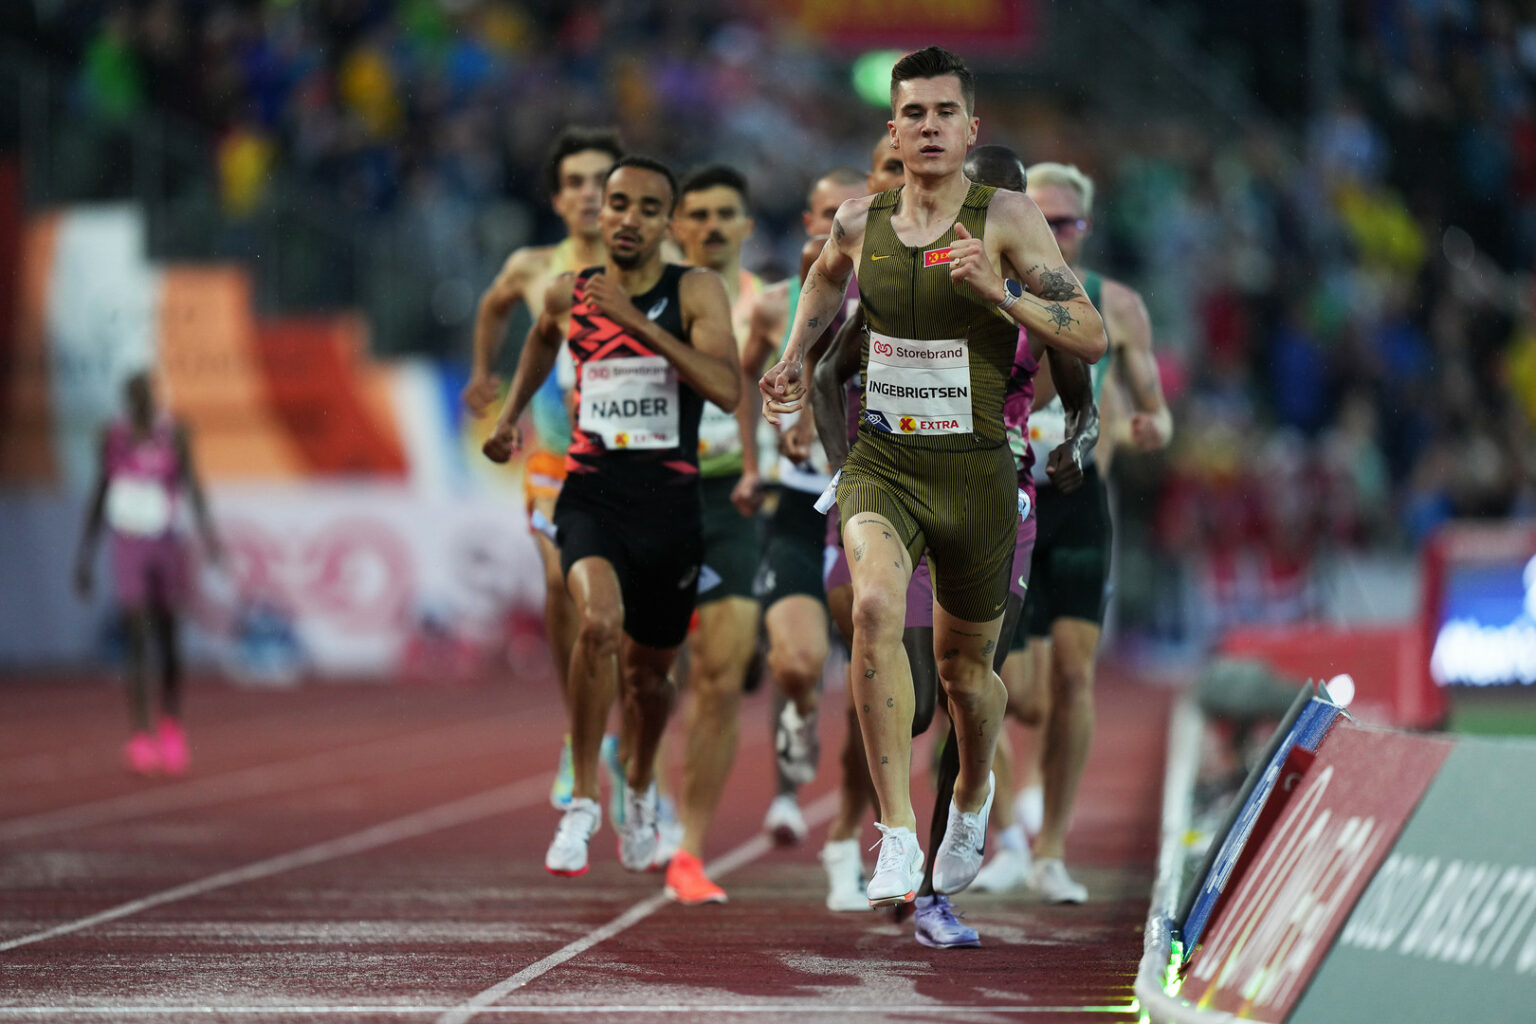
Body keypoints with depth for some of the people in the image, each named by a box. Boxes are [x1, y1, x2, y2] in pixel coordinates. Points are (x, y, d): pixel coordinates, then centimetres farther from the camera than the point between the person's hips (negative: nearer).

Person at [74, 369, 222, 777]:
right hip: (128, 543, -1)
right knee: (138, 641, -10)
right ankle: (141, 738, -8)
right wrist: (85, 556, 9)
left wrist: (207, 530, -26)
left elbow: (192, 483, -11)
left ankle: (171, 729, 26)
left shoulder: (174, 432, -3)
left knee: (169, 642, 8)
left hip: (166, 544, 1)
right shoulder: (114, 437, -1)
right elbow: (99, 495, 7)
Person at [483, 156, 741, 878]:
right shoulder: (569, 293, 2)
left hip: (671, 501, 0)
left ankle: (640, 793, 47)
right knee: (599, 621, -29)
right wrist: (511, 412, 20)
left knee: (649, 671, 15)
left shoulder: (696, 291, -6)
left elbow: (727, 389, -23)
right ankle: (582, 803, -17)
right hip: (592, 493, 0)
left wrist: (636, 320, -27)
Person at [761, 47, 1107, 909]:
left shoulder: (1006, 218, -8)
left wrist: (1000, 290, -24)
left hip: (977, 475, -1)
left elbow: (1092, 336, -12)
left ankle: (973, 797, 50)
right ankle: (898, 837, -28)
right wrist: (796, 358, 18)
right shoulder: (860, 223, 2)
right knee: (875, 607, -29)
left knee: (965, 666, 15)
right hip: (882, 466, 1)